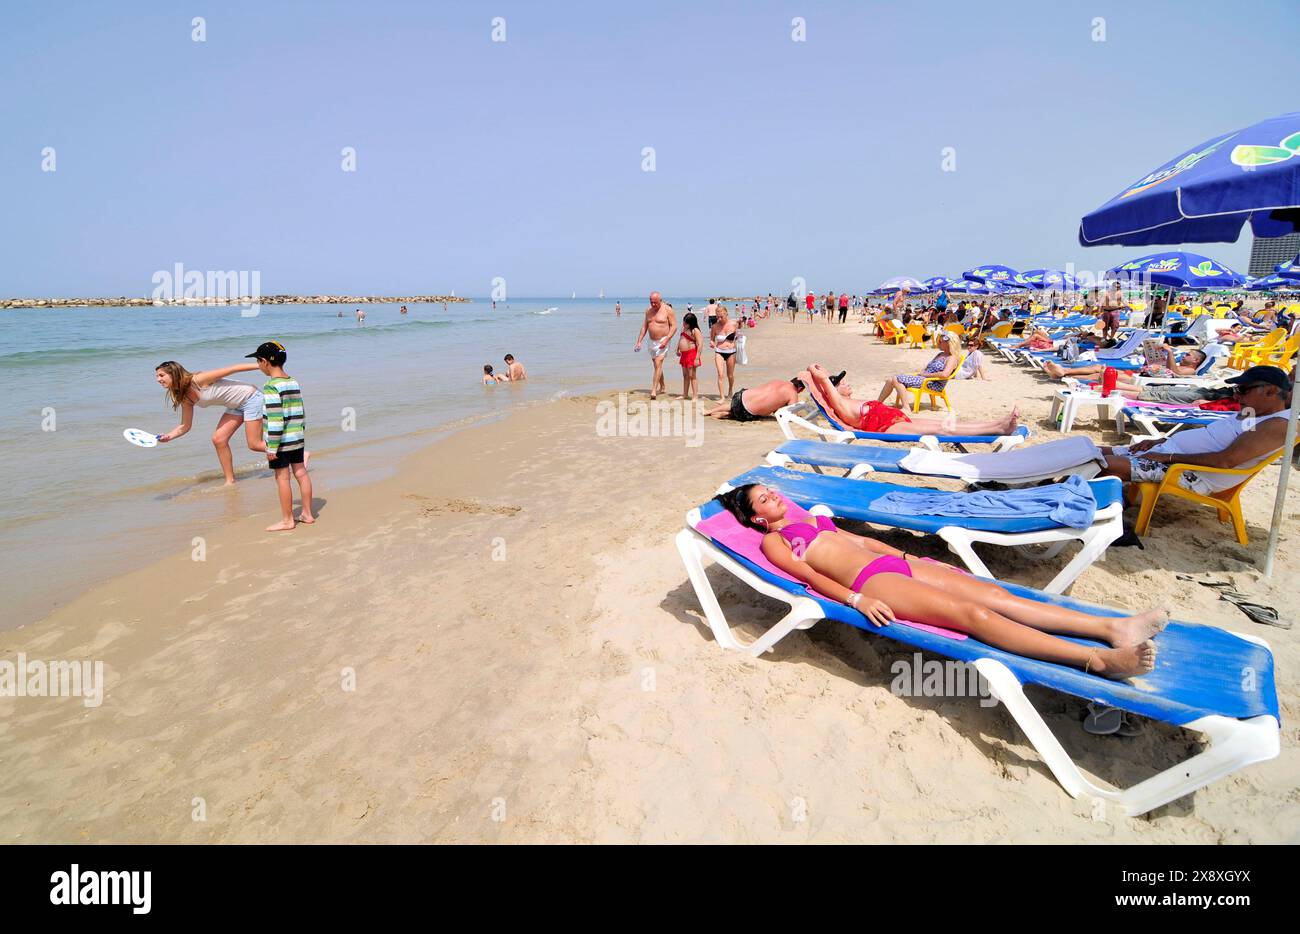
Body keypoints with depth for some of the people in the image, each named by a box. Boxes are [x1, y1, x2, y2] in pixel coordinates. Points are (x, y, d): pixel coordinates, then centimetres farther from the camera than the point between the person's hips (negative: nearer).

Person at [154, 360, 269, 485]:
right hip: (236, 406, 8)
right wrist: (168, 436, -12)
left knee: (255, 445, -9)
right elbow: (185, 426, 6)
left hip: (250, 397, -8)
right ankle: (230, 481, 10)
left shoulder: (198, 380, -23)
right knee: (218, 439, 1)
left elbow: (233, 368, -22)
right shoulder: (185, 398, 1)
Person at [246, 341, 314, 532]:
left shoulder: (271, 387, -17)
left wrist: (272, 447, -16)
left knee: (282, 478, 1)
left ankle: (287, 520, 9)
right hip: (298, 438, 8)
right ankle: (307, 514, 21)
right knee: (301, 473, 12)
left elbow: (275, 420, -20)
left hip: (281, 441, -8)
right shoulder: (294, 383, 7)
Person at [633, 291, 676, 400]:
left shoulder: (667, 310, -8)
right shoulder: (648, 311, 9)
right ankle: (663, 387, 29)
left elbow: (674, 326, -10)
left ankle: (653, 390, -19)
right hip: (652, 341, 6)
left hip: (662, 341, -6)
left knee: (658, 364, -16)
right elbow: (644, 327, 14)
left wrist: (666, 340, -21)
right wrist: (639, 342, 8)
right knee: (657, 365, 14)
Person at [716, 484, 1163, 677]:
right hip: (870, 582, -8)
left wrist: (910, 556, 24)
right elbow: (809, 575, -8)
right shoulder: (773, 541, 7)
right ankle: (1097, 659, -32)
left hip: (893, 562, 8)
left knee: (993, 593, -9)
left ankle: (1112, 627, -16)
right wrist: (856, 599, -22)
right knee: (970, 613, -23)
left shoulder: (812, 519, 30)